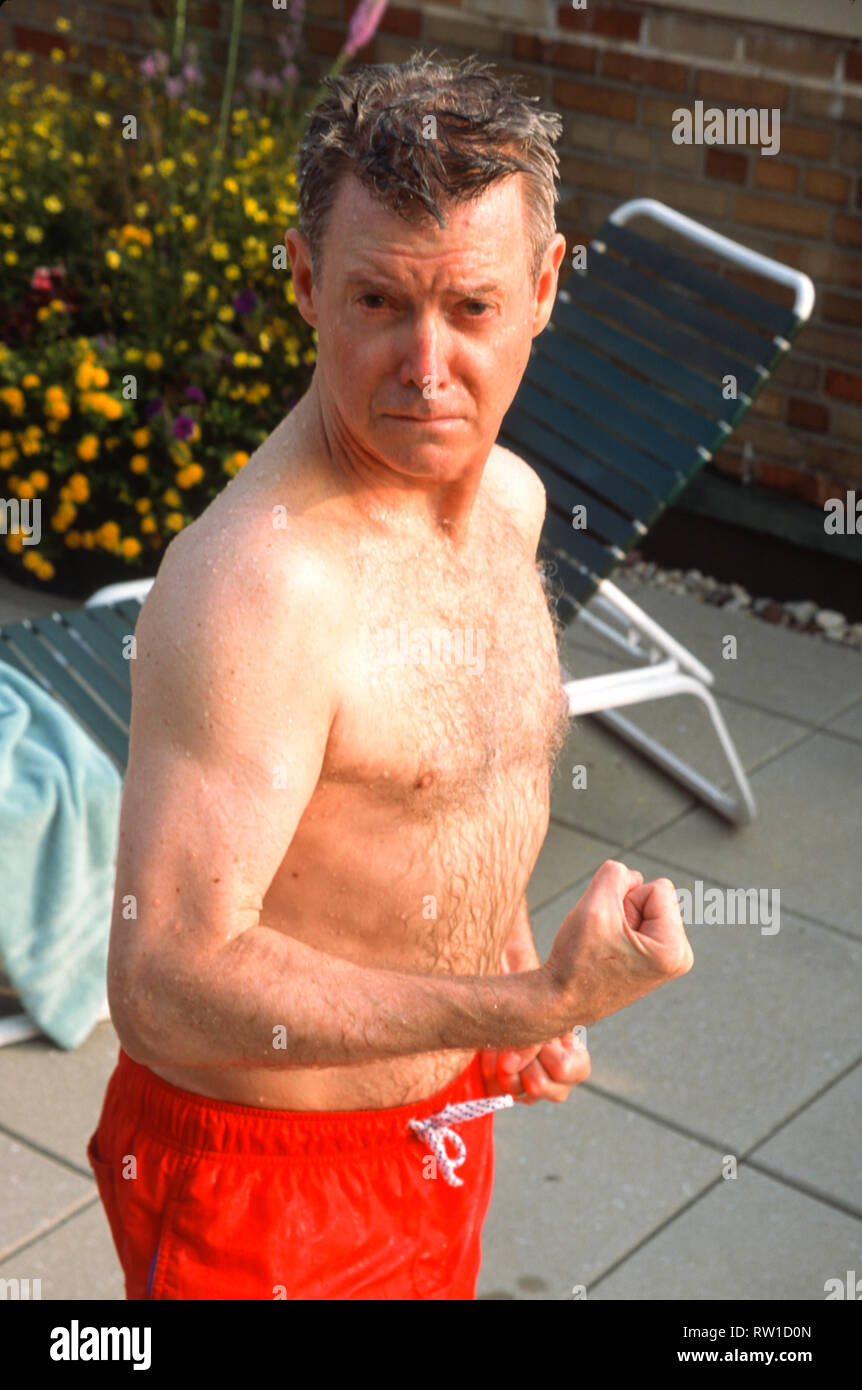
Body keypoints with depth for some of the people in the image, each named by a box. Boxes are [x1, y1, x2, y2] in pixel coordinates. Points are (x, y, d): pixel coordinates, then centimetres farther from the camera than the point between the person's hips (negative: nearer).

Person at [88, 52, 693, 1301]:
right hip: (264, 1175, -7)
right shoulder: (252, 585, -30)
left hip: (447, 1123, 8)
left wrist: (513, 955, 5)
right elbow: (166, 984, -33)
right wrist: (536, 1003, -35)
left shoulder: (509, 497, -2)